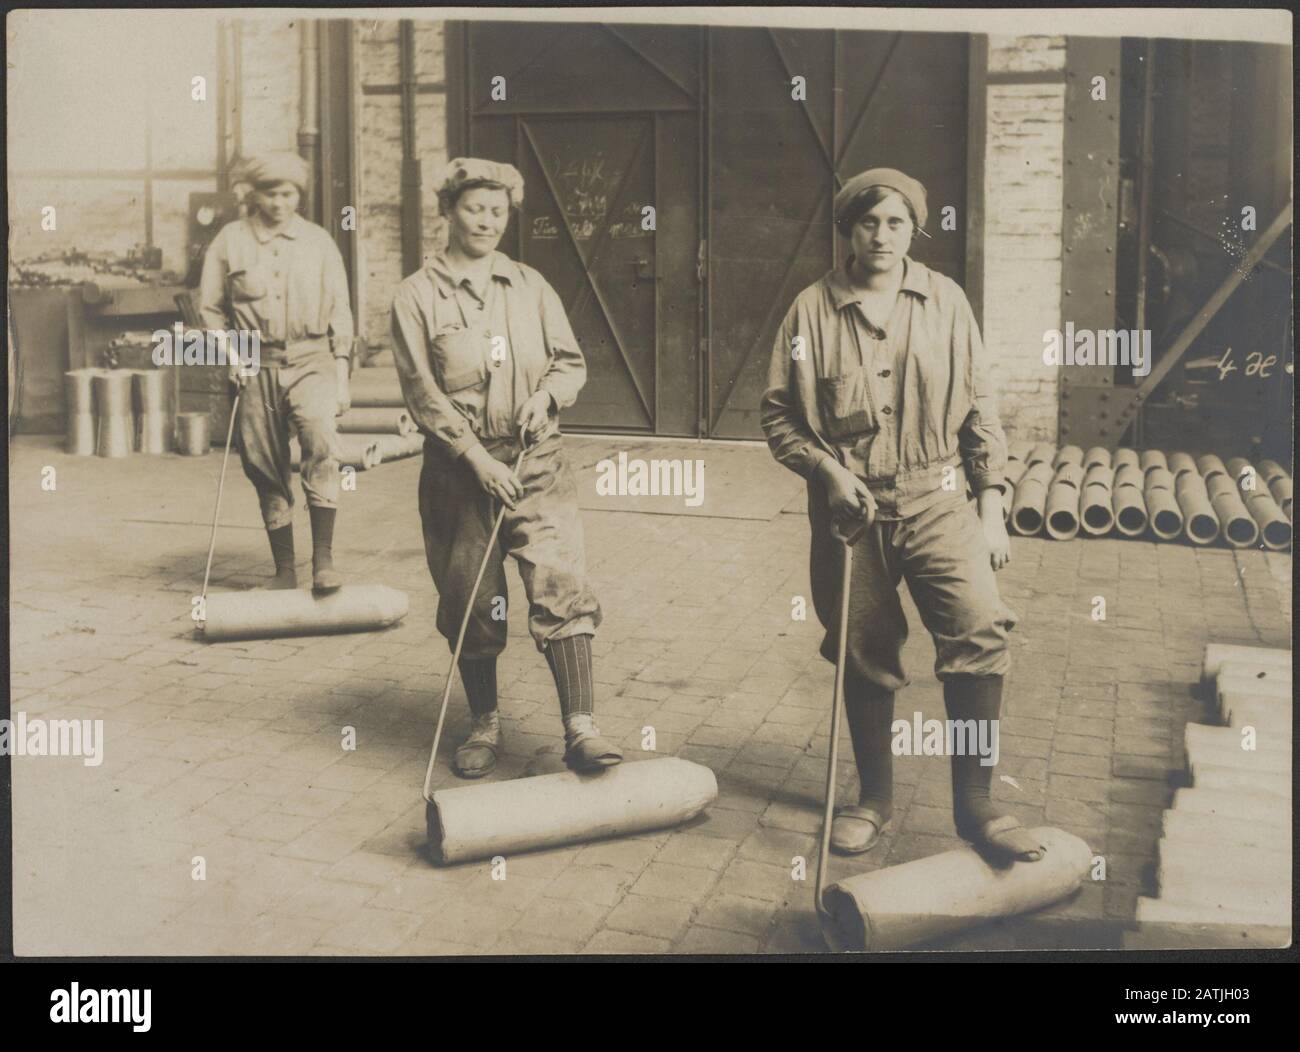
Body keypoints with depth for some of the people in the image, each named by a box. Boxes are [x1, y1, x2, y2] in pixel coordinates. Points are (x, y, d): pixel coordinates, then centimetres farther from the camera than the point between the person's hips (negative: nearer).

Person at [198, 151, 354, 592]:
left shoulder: (319, 241, 7)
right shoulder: (230, 240, 6)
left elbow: (339, 312, 10)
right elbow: (210, 308, 13)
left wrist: (341, 373, 5)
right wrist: (229, 355, -1)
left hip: (311, 361, -1)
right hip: (256, 368, 1)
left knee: (321, 445, -26)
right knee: (267, 469, 4)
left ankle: (323, 559, -21)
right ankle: (284, 570, 17)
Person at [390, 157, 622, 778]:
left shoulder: (530, 286, 12)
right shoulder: (417, 296, 2)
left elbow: (572, 362, 14)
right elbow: (422, 393, -5)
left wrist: (547, 394, -9)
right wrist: (478, 456, -14)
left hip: (537, 461, 2)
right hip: (458, 469, -1)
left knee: (561, 587, -12)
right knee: (470, 604, 6)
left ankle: (580, 730, -13)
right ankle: (485, 723, 24)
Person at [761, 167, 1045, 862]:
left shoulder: (945, 302, 5)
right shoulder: (813, 310, 1)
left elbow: (980, 407, 7)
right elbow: (778, 414, 4)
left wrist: (991, 505, 4)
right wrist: (826, 470, -12)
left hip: (936, 501, 0)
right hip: (850, 509, 0)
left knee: (980, 630, -16)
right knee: (865, 657, 8)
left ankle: (973, 803, -2)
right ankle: (875, 797, 28)